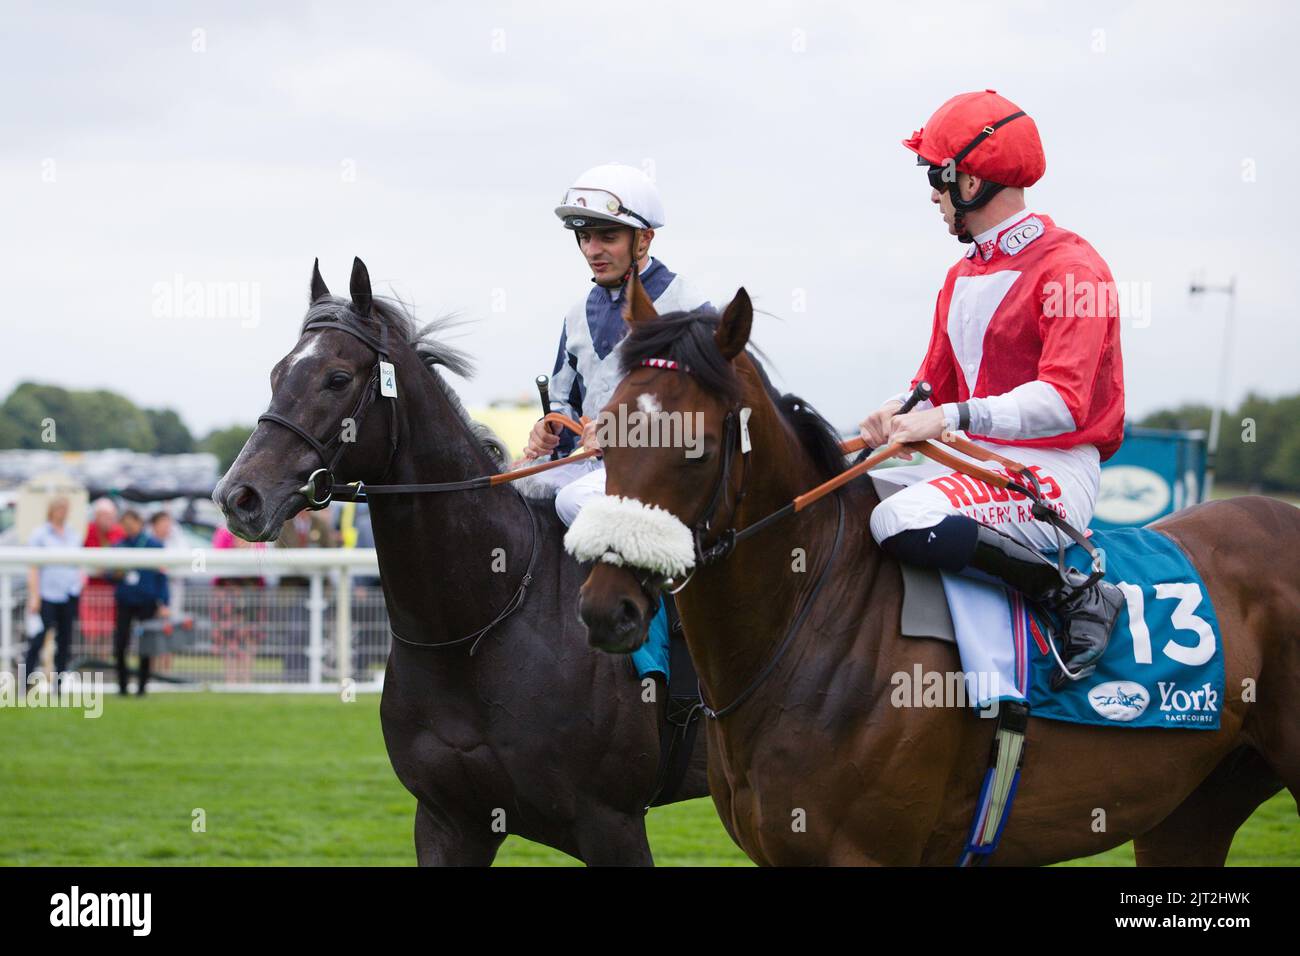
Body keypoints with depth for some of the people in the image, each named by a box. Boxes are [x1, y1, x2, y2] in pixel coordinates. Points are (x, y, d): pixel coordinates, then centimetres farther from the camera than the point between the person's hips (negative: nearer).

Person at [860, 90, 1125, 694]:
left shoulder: (1069, 268, -11)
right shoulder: (962, 277, 18)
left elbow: (1063, 401, -22)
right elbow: (935, 384, 18)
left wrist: (953, 417, -30)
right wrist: (898, 414, -6)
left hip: (1054, 472, -9)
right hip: (975, 462, 9)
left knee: (906, 522, -34)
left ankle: (1076, 596, -21)